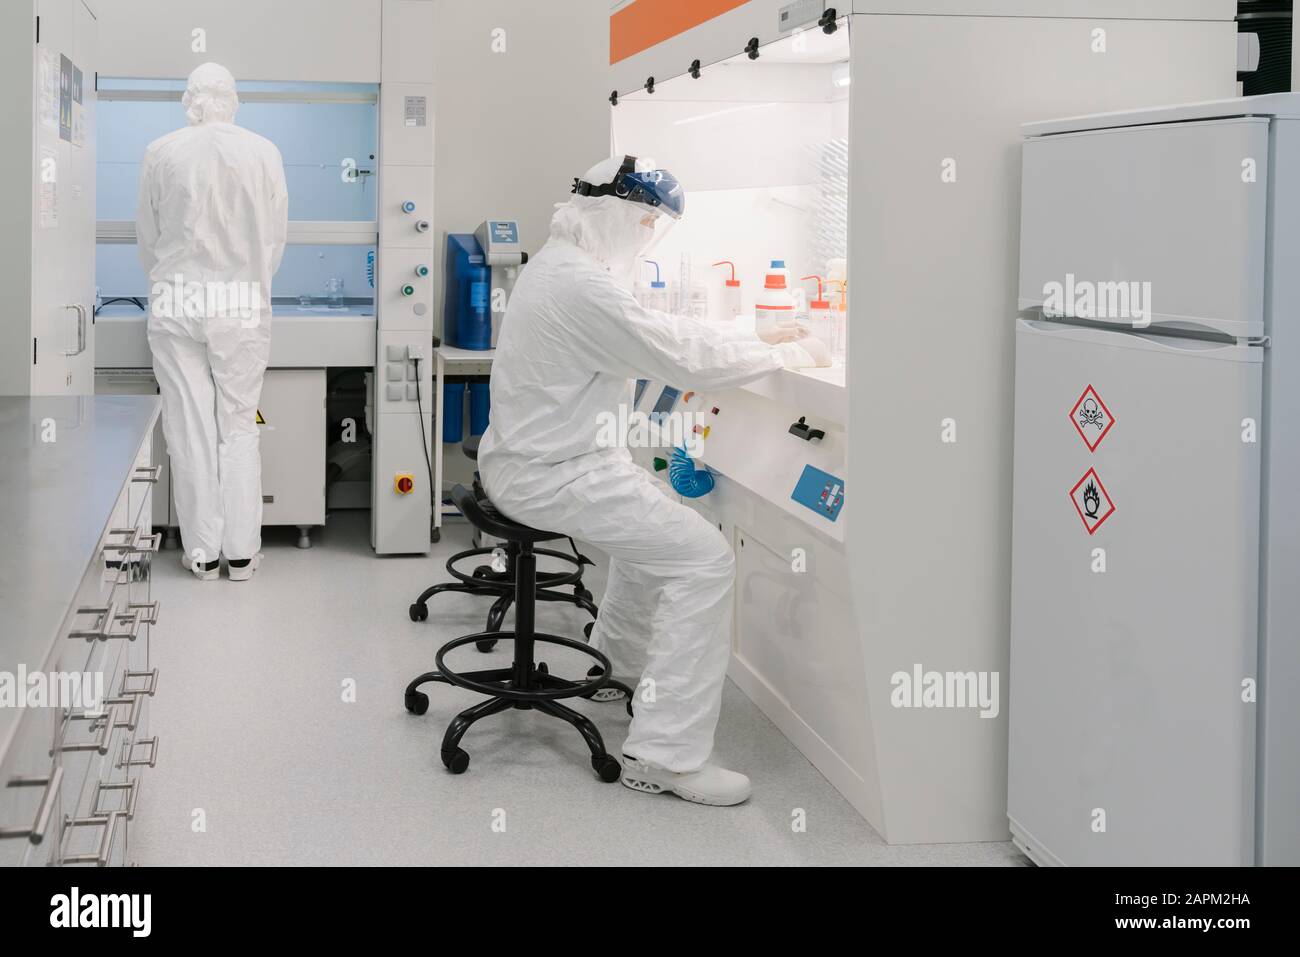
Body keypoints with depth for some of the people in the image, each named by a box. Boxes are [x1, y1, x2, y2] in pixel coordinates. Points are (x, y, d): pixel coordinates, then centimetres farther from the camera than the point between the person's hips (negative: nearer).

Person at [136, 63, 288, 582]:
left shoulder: (160, 154, -4)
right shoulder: (264, 153, -3)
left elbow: (147, 236, 5)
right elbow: (277, 236, 4)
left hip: (177, 305, 0)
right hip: (244, 306, 1)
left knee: (190, 428, 5)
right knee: (239, 428, 8)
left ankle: (203, 552, 9)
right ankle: (241, 552, 8)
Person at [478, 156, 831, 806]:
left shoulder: (562, 265, 10)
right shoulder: (581, 287, -24)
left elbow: (657, 332, 16)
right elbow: (681, 358, -22)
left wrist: (760, 341, 9)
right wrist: (785, 356, -9)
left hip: (532, 454, 11)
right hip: (549, 475, -11)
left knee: (654, 517, 31)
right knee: (704, 558, -14)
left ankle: (621, 656, 45)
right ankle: (664, 756, -13)